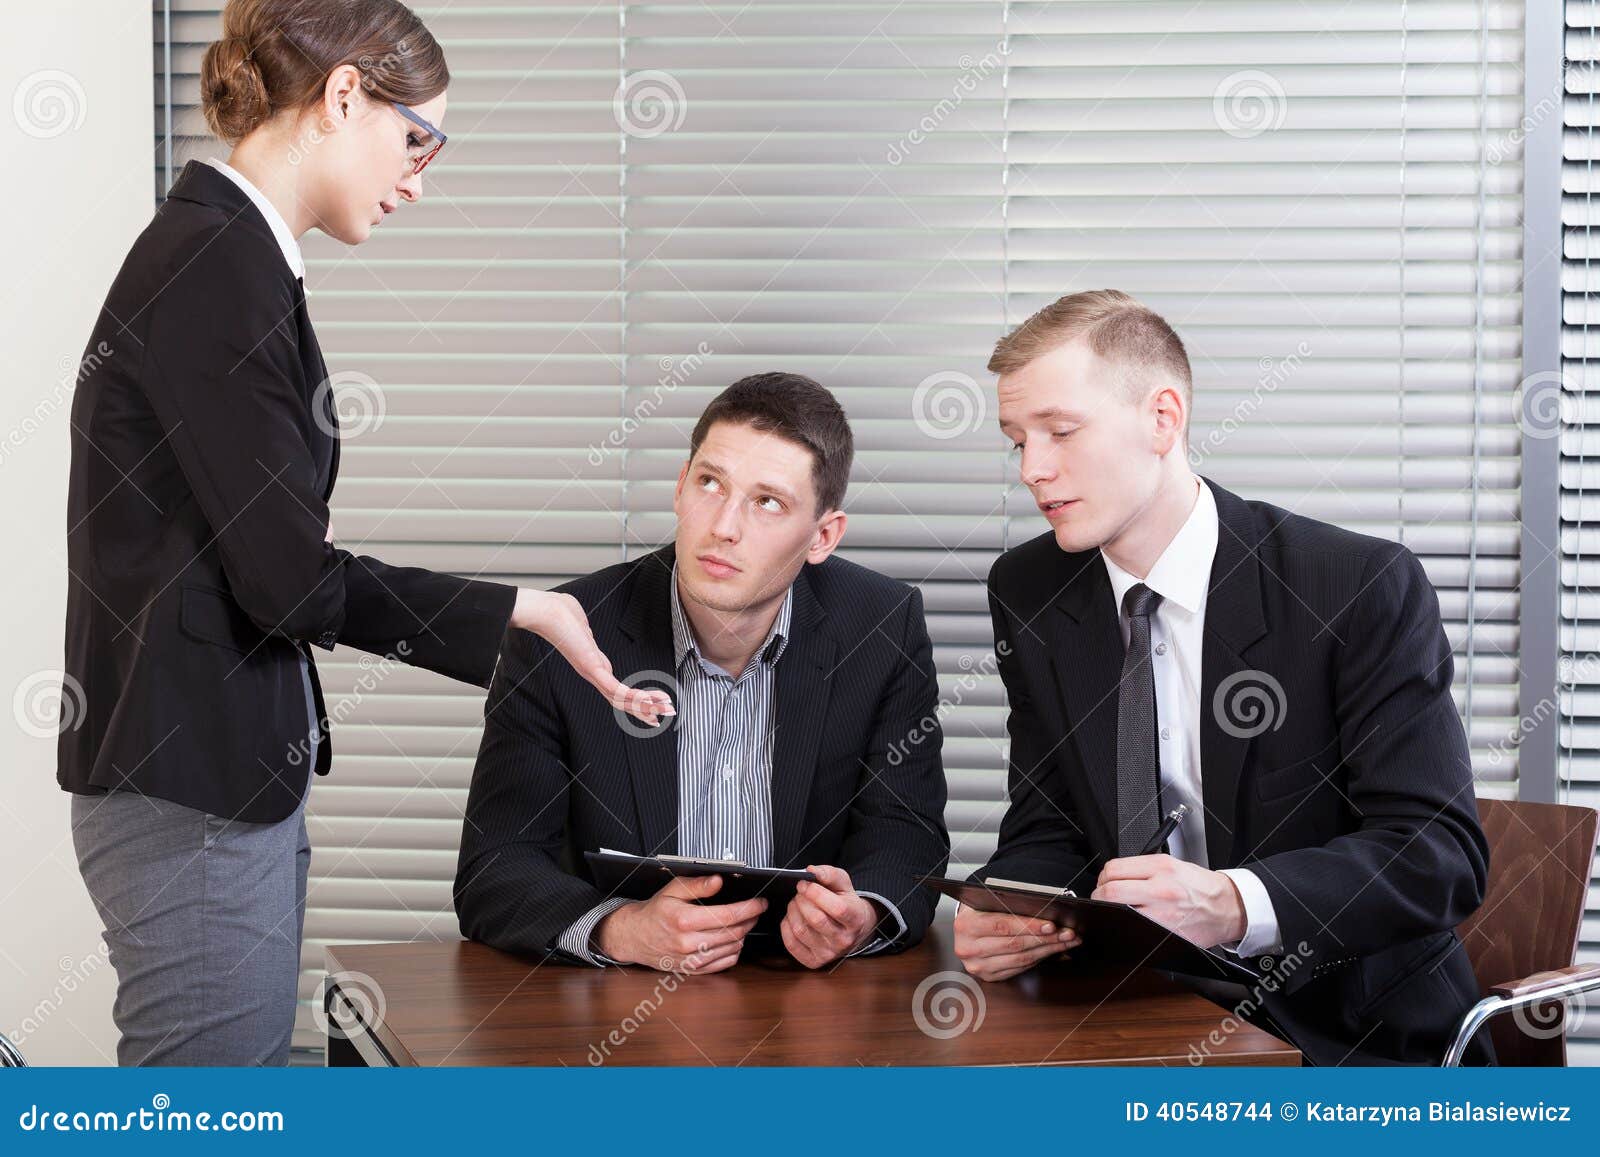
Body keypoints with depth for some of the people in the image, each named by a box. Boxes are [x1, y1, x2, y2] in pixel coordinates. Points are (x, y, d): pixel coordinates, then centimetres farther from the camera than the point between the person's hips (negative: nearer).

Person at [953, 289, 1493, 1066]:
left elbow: (1441, 853, -17)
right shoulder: (1027, 593, 4)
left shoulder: (1363, 588, -12)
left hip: (1351, 1038, -4)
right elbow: (1047, 829, 8)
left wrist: (1234, 905, -34)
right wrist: (1002, 911, -18)